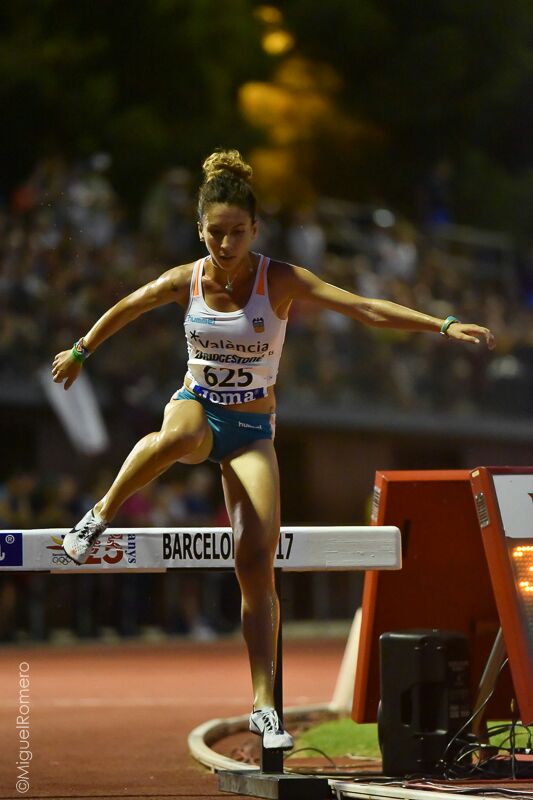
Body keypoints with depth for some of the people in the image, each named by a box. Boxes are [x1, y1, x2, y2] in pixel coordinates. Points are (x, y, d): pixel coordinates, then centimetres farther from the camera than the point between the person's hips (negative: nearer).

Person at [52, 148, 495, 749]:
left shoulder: (280, 281, -13)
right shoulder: (185, 281, -7)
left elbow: (365, 308, -21)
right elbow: (124, 310, 13)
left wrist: (443, 326, -31)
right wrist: (80, 352, 26)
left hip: (252, 429, 0)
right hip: (197, 405, 0)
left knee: (258, 562, -14)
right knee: (180, 436, -41)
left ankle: (264, 706, -8)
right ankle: (101, 515, -15)